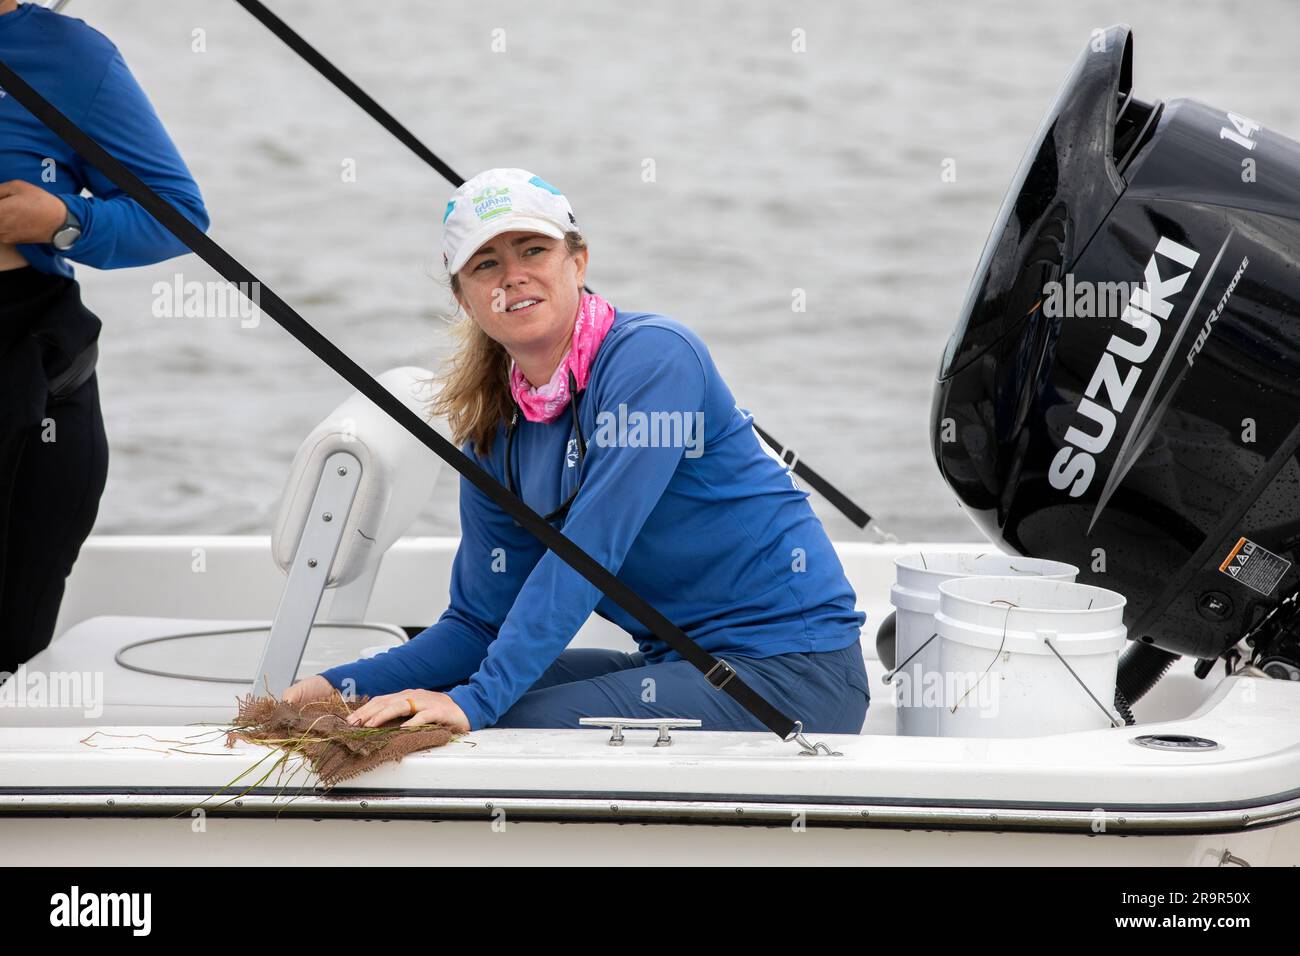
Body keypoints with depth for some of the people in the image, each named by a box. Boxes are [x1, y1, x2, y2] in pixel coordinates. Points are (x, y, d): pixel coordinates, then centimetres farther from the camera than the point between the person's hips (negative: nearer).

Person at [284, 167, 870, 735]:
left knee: (516, 725, -22)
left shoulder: (653, 357, -15)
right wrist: (343, 687, -6)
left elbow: (590, 548, -24)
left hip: (790, 671, -7)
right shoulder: (495, 436, 8)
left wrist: (477, 700, -31)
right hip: (678, 665, 7)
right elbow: (479, 621, 10)